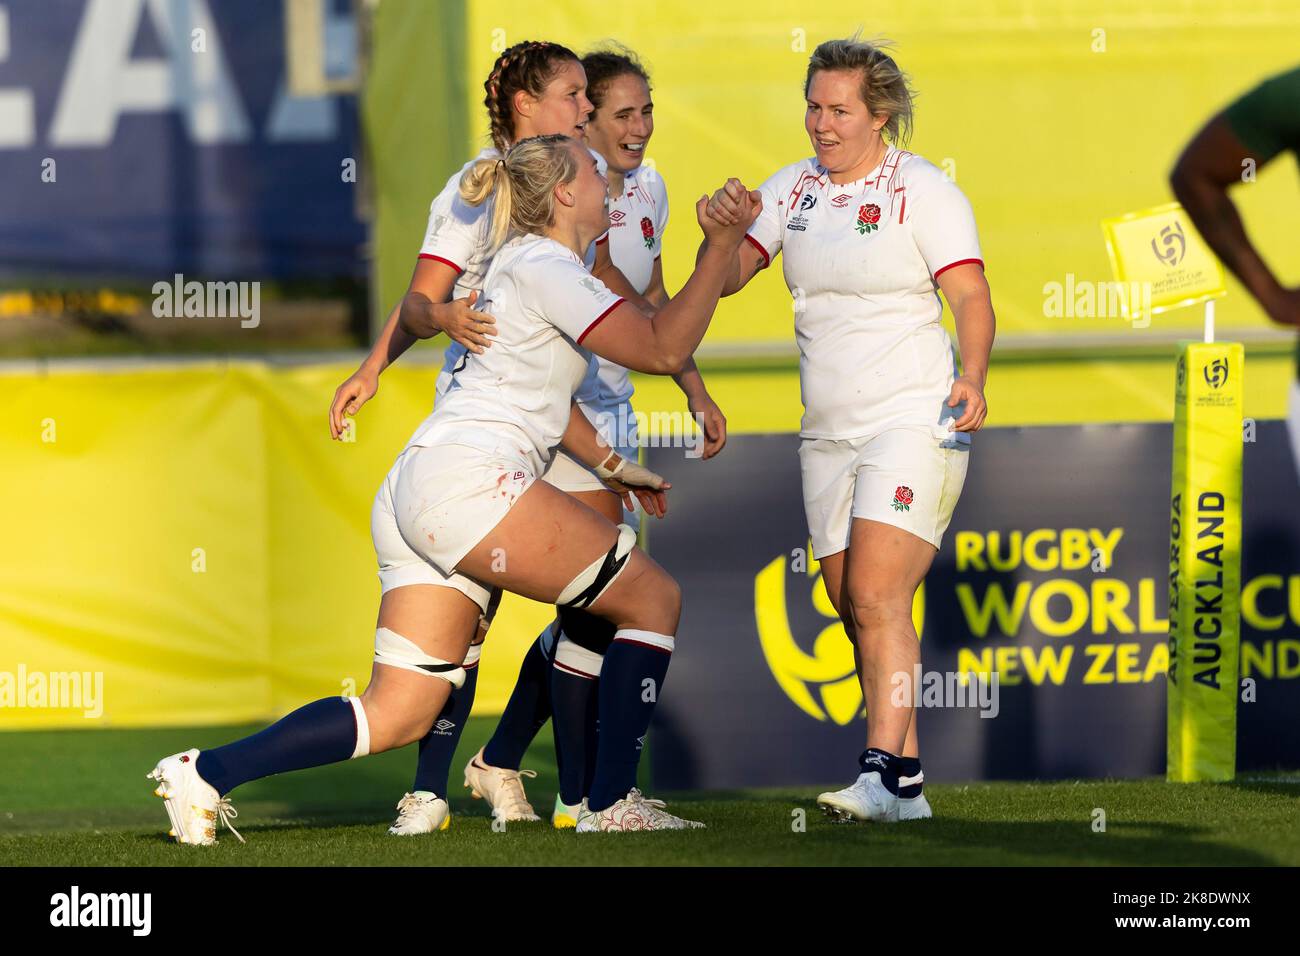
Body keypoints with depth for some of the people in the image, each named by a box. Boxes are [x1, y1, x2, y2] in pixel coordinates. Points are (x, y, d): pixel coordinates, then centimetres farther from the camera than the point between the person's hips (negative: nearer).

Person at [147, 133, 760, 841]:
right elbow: (663, 349, -12)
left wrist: (614, 466, 38)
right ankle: (612, 804, -2)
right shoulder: (544, 267, -5)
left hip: (414, 494, 10)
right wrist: (721, 247, -6)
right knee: (654, 597, -1)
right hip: (468, 482, -10)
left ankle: (205, 775, -5)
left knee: (398, 715, 3)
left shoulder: (529, 264, 26)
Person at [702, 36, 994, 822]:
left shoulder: (925, 191, -6)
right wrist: (724, 229, -16)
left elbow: (971, 299, -12)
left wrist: (972, 379, -30)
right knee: (857, 611, 5)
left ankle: (881, 775, -23)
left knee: (876, 595, -19)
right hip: (828, 433, 7)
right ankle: (909, 785, 10)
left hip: (915, 421, -7)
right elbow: (727, 279, 7)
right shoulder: (793, 188, 11)